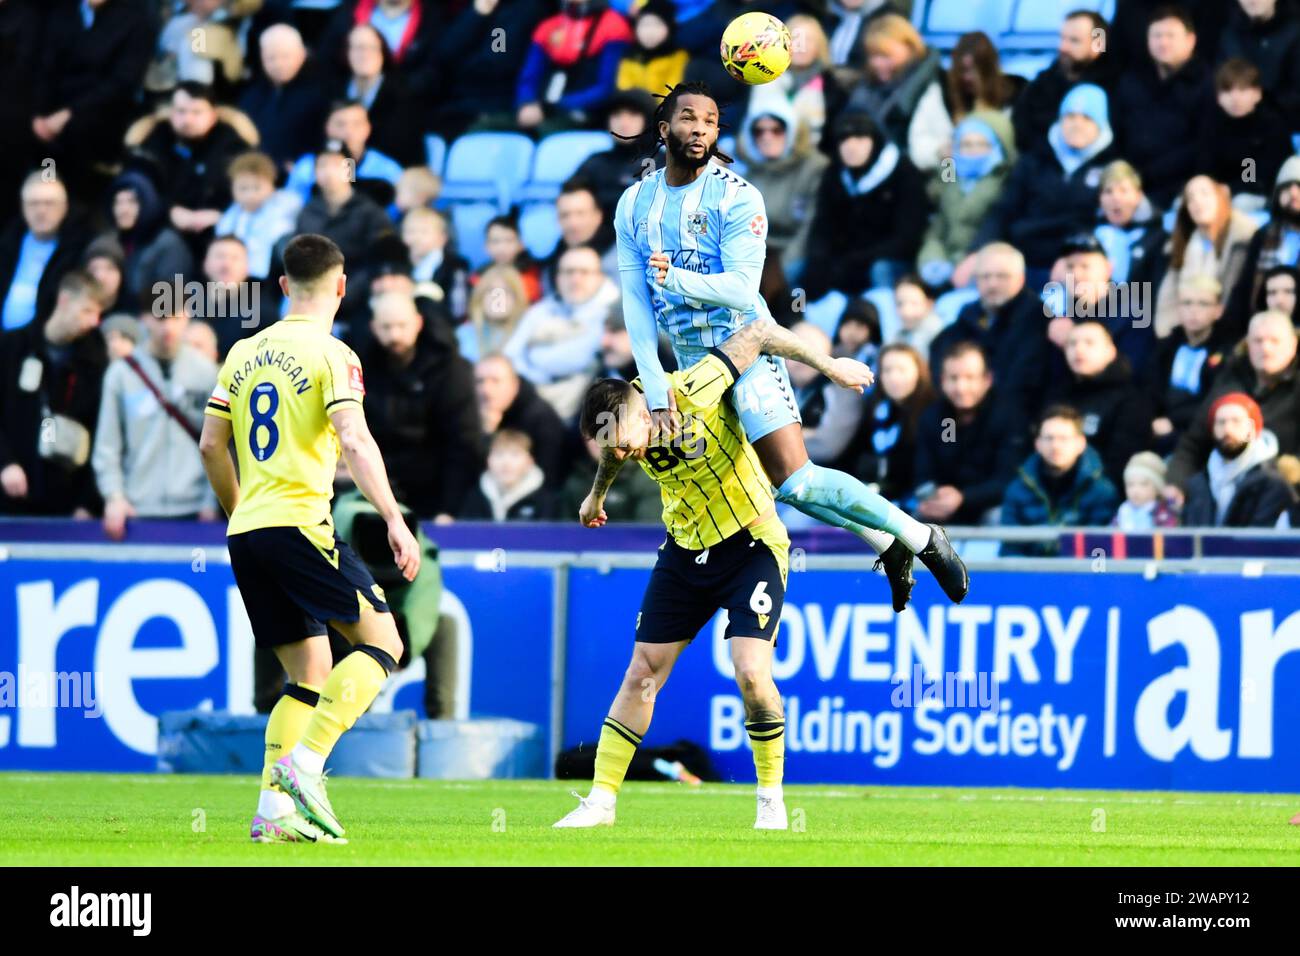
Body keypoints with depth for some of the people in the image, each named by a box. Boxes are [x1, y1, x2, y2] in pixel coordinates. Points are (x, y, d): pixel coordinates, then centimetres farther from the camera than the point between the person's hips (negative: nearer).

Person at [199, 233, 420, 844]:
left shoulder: (244, 353, 15)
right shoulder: (331, 354, -5)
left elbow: (211, 445, 17)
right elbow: (354, 440, -17)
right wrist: (394, 520, -19)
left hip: (245, 533, 7)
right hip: (300, 521, -7)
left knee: (309, 676, 11)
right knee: (382, 643, -1)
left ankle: (274, 810, -2)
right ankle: (304, 763, -19)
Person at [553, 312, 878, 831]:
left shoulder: (691, 393, -27)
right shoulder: (621, 426, -9)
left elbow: (759, 332, -17)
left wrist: (829, 366, -15)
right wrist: (596, 495, 36)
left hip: (752, 544, -5)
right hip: (685, 550, 5)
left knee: (751, 673, -18)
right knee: (641, 673, 2)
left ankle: (771, 798, 0)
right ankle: (601, 800, 9)